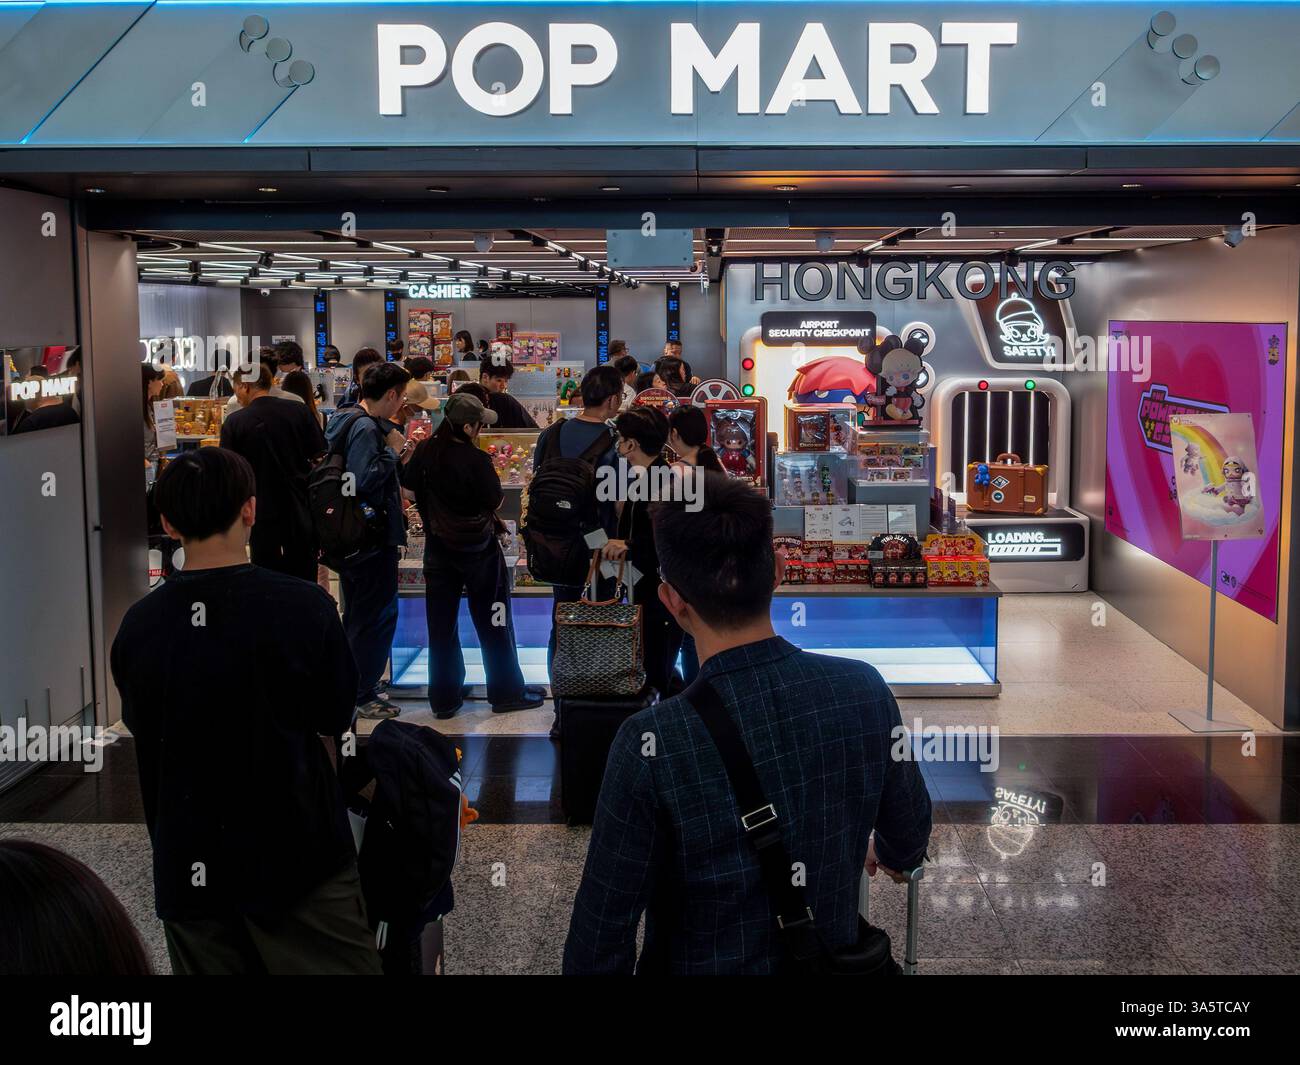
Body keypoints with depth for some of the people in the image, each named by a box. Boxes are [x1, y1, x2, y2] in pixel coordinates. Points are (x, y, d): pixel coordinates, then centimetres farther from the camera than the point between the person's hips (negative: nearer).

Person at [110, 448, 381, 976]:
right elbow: (335, 719, -3)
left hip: (186, 867, 3)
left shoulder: (136, 627, -6)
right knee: (336, 965, 8)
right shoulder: (304, 606, -15)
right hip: (298, 854, -3)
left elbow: (140, 726, 9)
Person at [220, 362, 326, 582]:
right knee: (305, 582, 11)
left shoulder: (235, 422, -7)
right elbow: (320, 458, -1)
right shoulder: (300, 411, -2)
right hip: (301, 512, 2)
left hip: (263, 515, -2)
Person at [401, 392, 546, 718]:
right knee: (493, 623, 9)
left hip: (438, 547, 4)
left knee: (441, 624, 11)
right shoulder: (476, 459, -21)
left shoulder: (426, 451, -6)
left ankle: (444, 699, 15)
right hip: (477, 549, -4)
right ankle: (506, 693, 17)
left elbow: (408, 482, 9)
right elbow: (495, 500, -13)